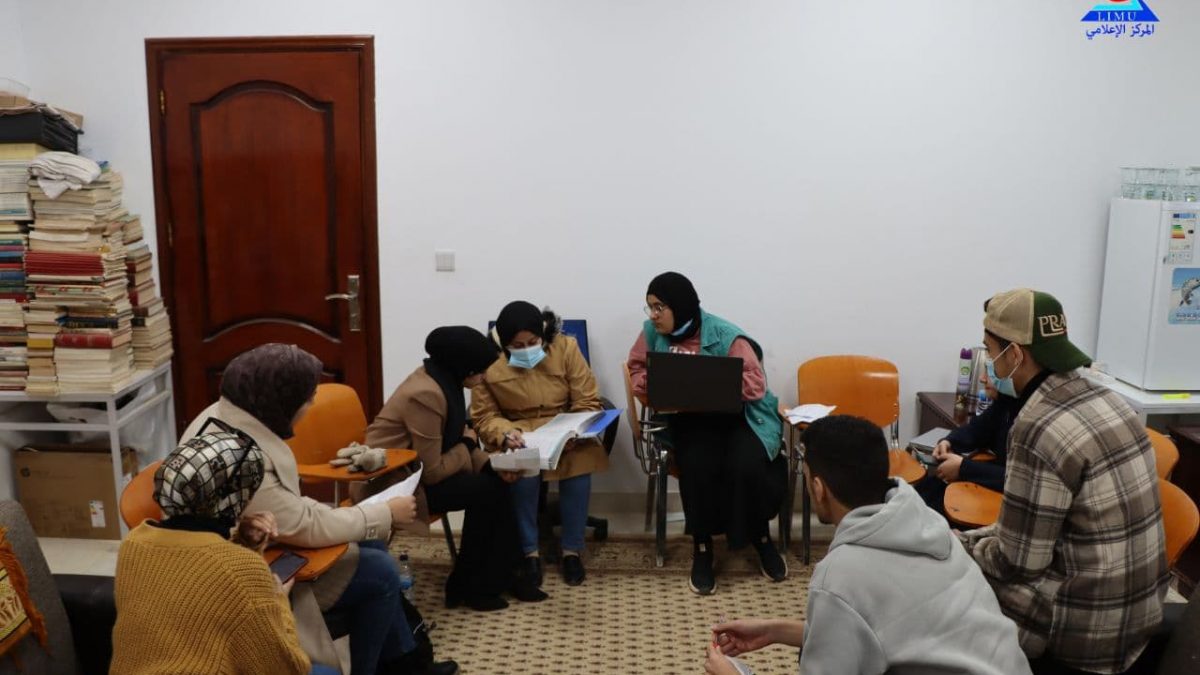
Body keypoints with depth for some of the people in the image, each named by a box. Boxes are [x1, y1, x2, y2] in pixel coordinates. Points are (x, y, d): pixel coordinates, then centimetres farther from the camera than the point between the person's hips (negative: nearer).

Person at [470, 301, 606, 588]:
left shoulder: (565, 347, -8)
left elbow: (588, 402, -7)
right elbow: (484, 416, -3)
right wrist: (506, 432, -25)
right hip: (517, 437, -1)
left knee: (580, 462, -31)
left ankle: (572, 550, -13)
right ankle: (529, 552, -12)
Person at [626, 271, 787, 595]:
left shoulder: (725, 336, -12)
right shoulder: (652, 333, 1)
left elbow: (755, 383, -15)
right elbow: (637, 371, 13)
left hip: (737, 414, -2)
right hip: (690, 419, 2)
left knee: (747, 466, -30)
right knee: (697, 465, -31)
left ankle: (761, 539, -1)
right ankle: (702, 548, -10)